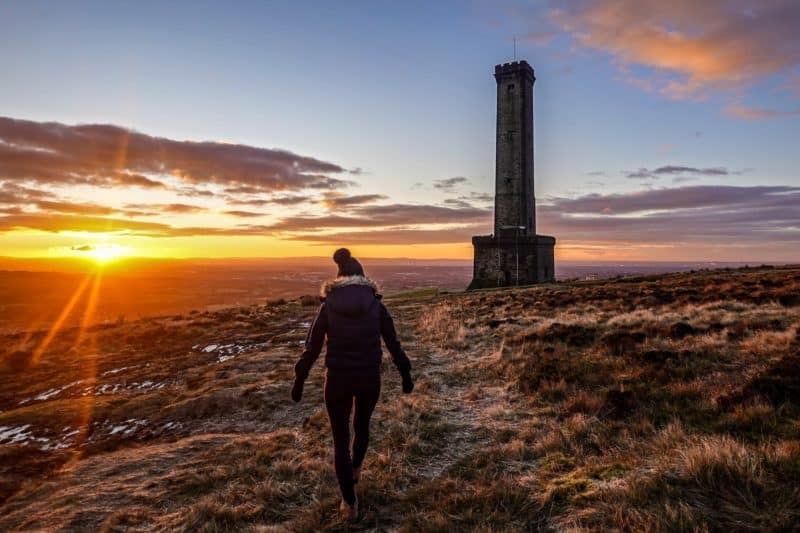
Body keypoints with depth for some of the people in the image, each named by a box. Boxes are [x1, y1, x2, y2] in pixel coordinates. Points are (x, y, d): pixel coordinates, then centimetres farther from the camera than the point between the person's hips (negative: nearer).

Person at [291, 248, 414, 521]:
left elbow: (312, 348, -2)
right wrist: (406, 374, 13)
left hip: (337, 379, -1)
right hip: (370, 378, 2)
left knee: (340, 440, 15)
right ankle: (355, 470, 54)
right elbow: (393, 344, 1)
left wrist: (298, 381, 9)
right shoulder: (375, 304, -3)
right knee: (362, 425, 29)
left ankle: (350, 504, 18)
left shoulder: (328, 305, -5)